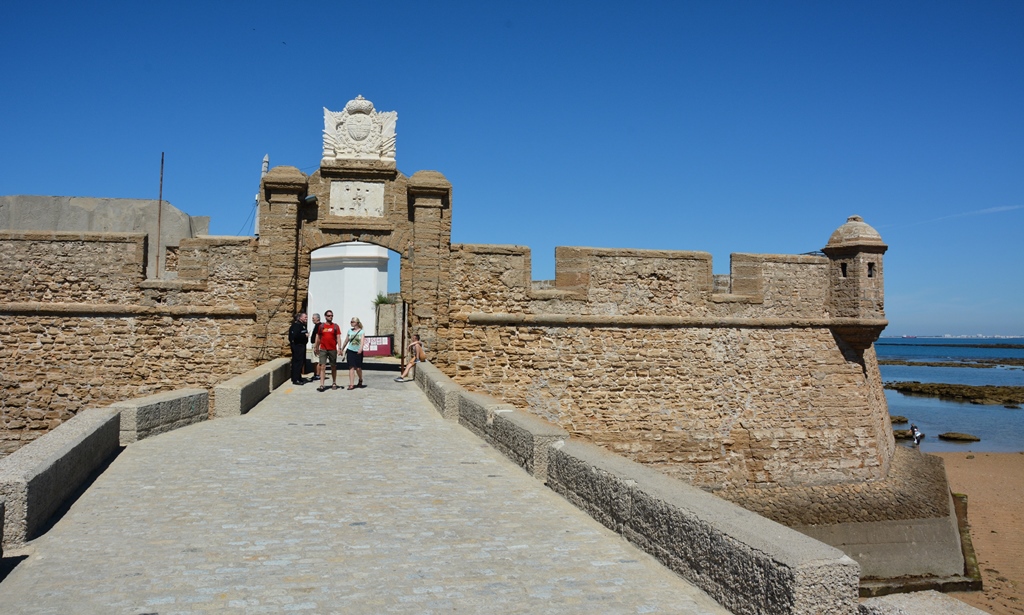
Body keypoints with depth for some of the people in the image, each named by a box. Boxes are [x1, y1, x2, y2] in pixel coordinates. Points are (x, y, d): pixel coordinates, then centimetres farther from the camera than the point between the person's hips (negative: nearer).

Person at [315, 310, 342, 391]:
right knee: (322, 367, -8)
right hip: (323, 349, 0)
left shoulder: (335, 326, 3)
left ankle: (334, 383, 25)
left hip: (333, 349, 0)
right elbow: (318, 338, 14)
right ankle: (322, 385, -12)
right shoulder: (321, 326, 6)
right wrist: (316, 348, 15)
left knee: (333, 367, 11)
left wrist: (339, 348, -12)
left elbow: (338, 338, -1)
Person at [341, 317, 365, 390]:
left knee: (358, 368, 4)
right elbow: (346, 341, 15)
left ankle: (360, 381, 31)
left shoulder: (361, 331, -1)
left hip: (358, 352, -1)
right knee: (351, 368, -7)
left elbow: (362, 341, -13)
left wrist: (361, 349, -30)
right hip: (350, 351, 1)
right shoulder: (350, 331, 7)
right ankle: (351, 385, -8)